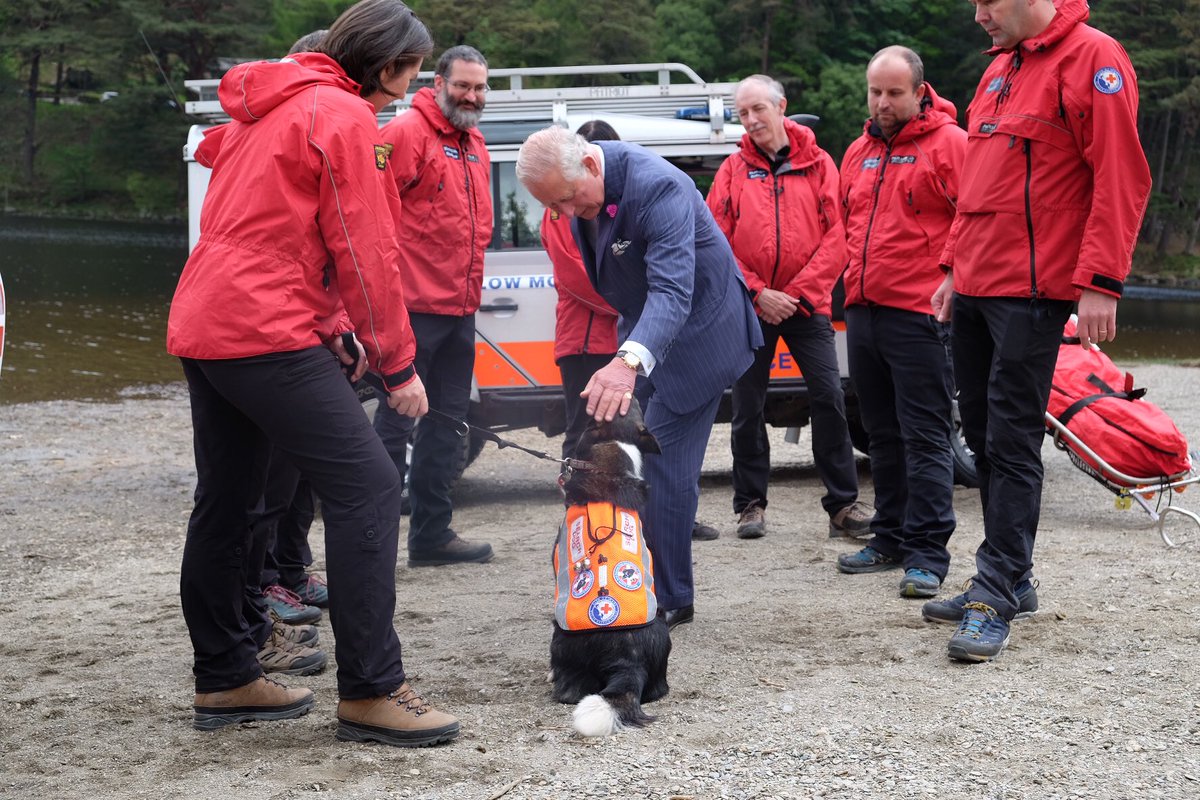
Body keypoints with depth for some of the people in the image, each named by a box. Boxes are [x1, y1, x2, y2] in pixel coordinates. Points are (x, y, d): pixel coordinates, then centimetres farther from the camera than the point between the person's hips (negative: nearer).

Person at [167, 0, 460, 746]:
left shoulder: (268, 109, 21)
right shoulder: (345, 117, -8)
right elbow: (365, 250, -12)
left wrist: (332, 329, 19)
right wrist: (399, 364, -6)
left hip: (203, 323, 10)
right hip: (269, 332, -10)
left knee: (226, 503, 16)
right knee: (368, 487, -10)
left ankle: (224, 680, 25)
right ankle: (370, 691, -11)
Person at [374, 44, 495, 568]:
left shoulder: (473, 142, 17)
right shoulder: (407, 132, -10)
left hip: (460, 308, 9)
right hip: (414, 305, -9)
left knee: (447, 421, 13)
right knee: (396, 420, -5)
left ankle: (432, 533, 22)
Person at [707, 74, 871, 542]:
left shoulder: (818, 165, 3)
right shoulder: (733, 171, 5)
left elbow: (835, 237, -3)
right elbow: (718, 244, 1)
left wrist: (799, 293, -11)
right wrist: (757, 293, -10)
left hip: (806, 306, -1)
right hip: (749, 308, 1)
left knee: (829, 399, -7)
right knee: (748, 409, 5)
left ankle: (843, 505, -2)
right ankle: (750, 504, 16)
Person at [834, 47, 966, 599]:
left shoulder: (949, 144, -5)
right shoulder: (858, 153, 17)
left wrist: (951, 283, -13)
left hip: (919, 315, -7)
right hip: (862, 313, 8)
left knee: (924, 436, -7)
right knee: (883, 435, 14)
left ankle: (927, 553, -5)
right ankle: (891, 539, 23)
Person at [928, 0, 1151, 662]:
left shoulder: (1091, 58, -10)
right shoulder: (999, 70, 17)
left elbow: (1120, 178, -16)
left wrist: (1100, 282, -21)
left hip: (1032, 290, -8)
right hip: (975, 287, 9)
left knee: (1011, 443, -6)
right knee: (983, 436, 12)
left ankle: (995, 600, -2)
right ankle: (1009, 578, 22)